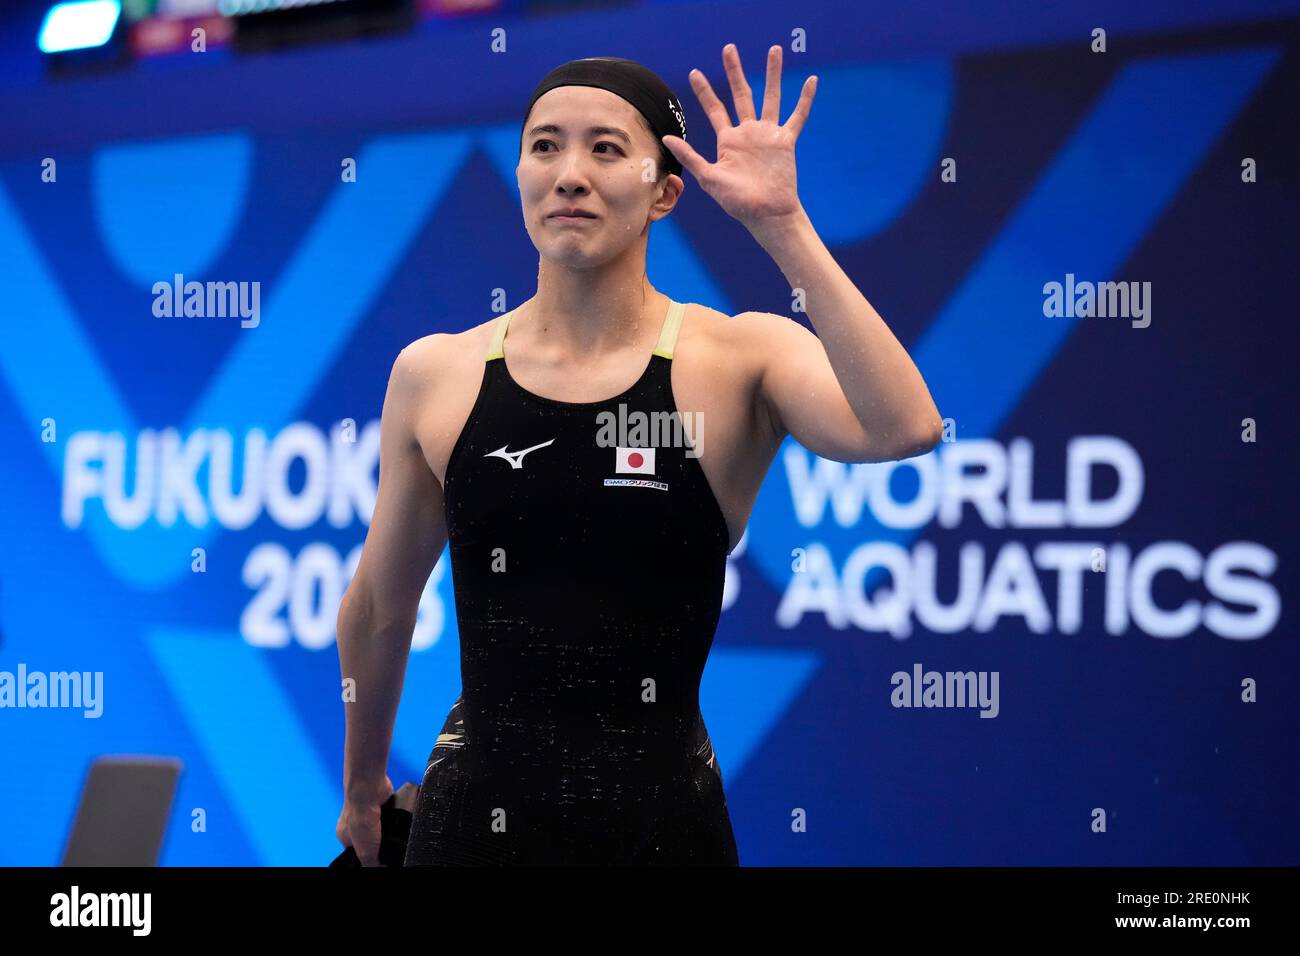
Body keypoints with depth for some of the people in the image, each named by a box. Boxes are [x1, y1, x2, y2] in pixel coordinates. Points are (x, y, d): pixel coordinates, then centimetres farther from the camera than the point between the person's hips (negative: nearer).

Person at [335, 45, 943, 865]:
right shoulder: (434, 376, 0)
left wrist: (782, 226, -27)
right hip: (477, 813, 2)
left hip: (659, 817, -2)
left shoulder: (737, 361, -7)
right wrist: (363, 782, 24)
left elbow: (906, 428, -28)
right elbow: (382, 604, 14)